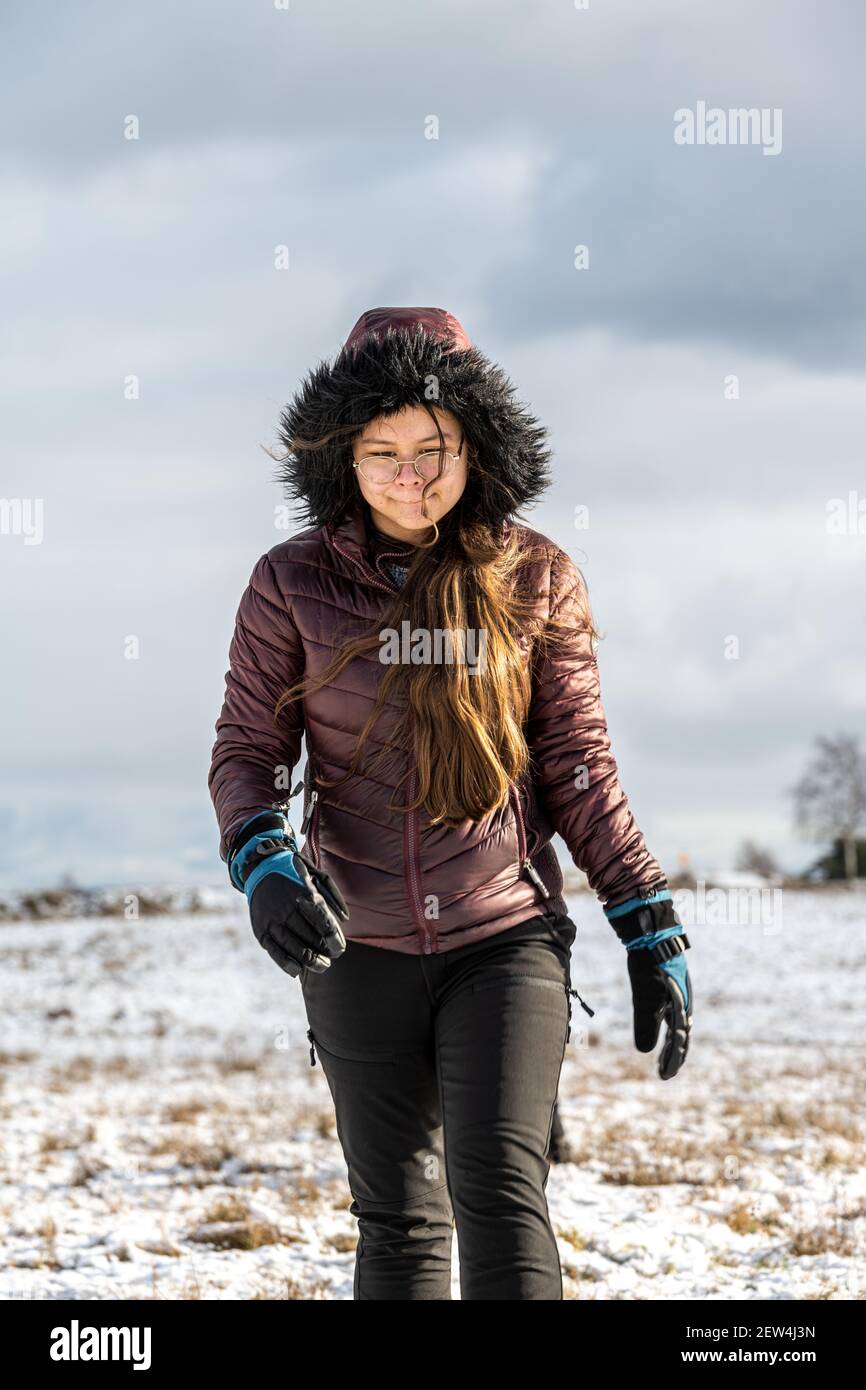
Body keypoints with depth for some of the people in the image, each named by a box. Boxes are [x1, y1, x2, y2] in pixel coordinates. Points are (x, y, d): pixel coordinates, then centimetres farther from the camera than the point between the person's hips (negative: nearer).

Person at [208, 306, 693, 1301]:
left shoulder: (536, 580, -1)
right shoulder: (293, 584, -1)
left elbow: (579, 768, 4)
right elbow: (246, 751, 2)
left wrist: (652, 934, 1)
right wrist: (262, 864, -19)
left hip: (507, 936, -1)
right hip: (360, 949, 1)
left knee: (500, 1190, -16)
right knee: (399, 1218, 9)